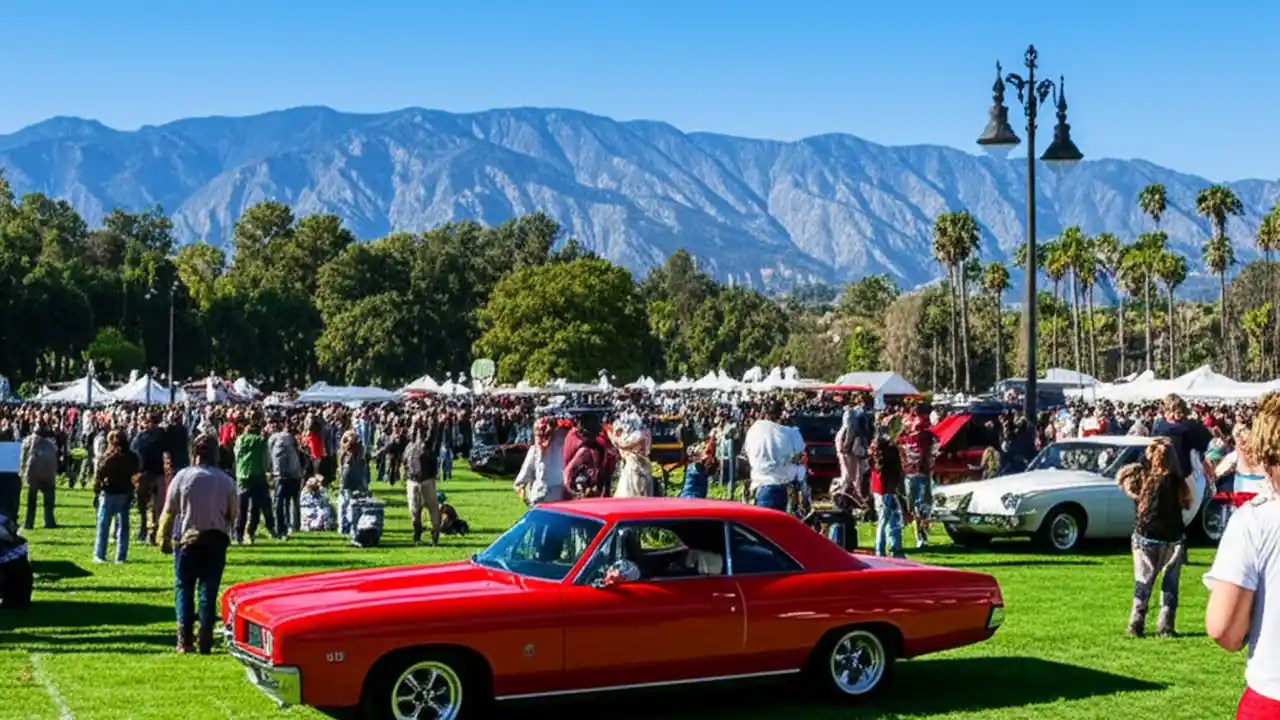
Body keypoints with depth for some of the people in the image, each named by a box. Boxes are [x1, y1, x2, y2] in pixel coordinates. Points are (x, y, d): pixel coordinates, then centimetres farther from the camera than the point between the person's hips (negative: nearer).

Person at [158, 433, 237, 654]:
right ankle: (205, 642, 3)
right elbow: (233, 514, 2)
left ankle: (185, 640, 4)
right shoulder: (226, 480, -4)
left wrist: (164, 538, 8)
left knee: (184, 588, 10)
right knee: (209, 591, 6)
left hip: (187, 539, -1)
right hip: (216, 540, 1)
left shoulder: (183, 477, -7)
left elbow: (169, 511, -4)